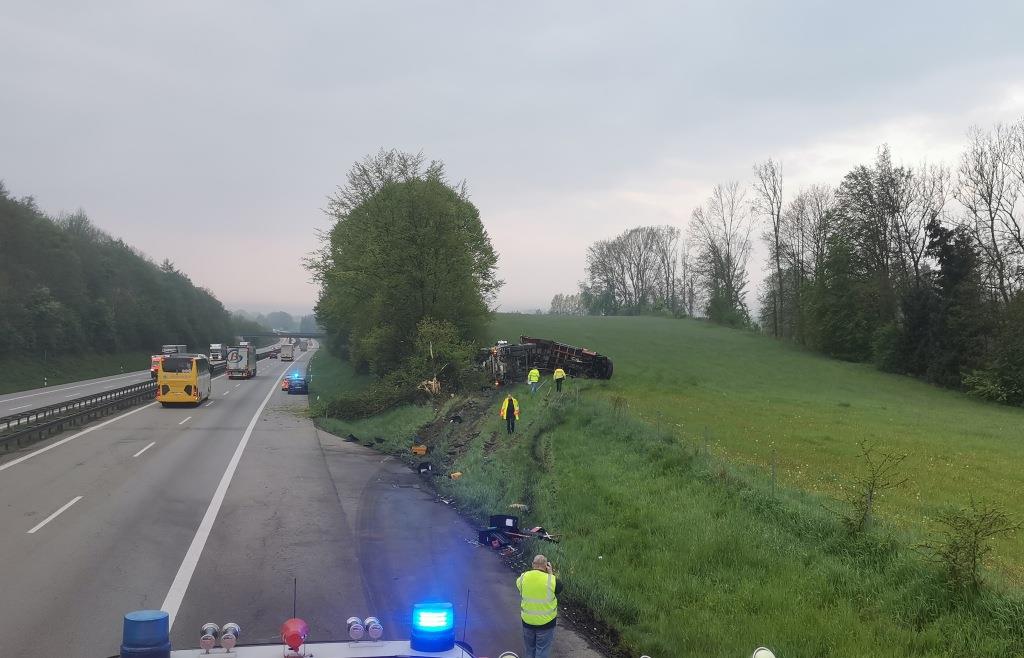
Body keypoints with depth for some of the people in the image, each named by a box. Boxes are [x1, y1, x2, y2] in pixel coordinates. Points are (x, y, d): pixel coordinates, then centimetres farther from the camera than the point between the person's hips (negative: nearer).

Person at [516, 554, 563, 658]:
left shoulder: (523, 577, -12)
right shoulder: (551, 580, -21)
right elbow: (559, 587, -1)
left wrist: (534, 571, 10)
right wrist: (551, 573, 4)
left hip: (527, 621, 3)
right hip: (546, 622, -3)